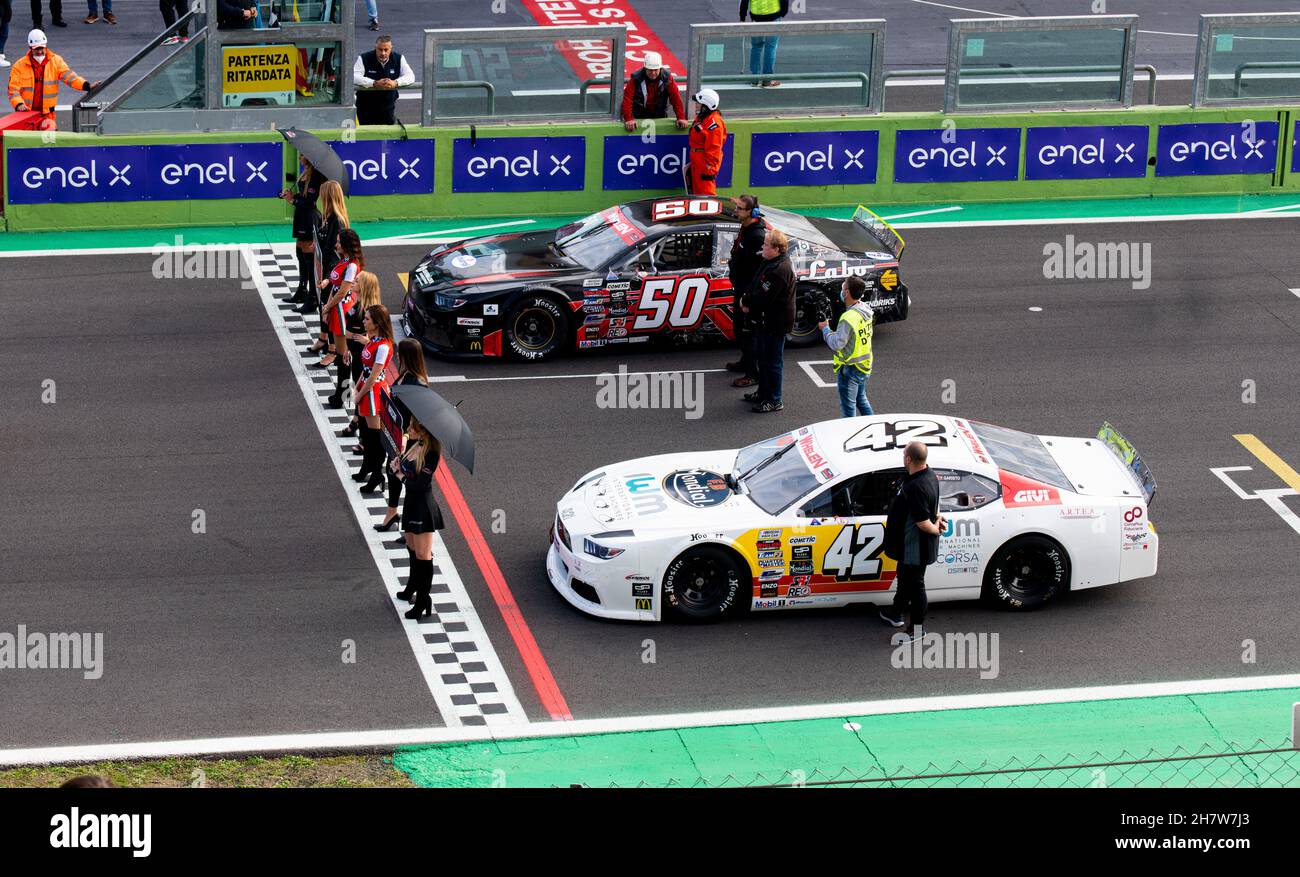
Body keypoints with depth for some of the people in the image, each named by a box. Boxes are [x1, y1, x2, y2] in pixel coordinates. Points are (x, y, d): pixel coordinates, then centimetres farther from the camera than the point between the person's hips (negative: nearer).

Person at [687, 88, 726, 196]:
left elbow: (714, 148, -23)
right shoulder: (700, 118, 12)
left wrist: (709, 167, -23)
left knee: (706, 192, -8)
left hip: (706, 163, -11)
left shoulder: (714, 122, -21)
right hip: (697, 162, 11)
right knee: (697, 192, 18)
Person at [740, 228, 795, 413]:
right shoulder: (769, 262, 6)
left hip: (775, 323, -11)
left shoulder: (780, 270, -27)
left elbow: (763, 296, -28)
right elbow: (755, 283, 12)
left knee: (773, 361, -1)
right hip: (765, 320, 11)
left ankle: (774, 401, 8)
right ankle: (763, 392, 37)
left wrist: (747, 303, -11)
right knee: (761, 356, 22)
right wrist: (747, 299, -5)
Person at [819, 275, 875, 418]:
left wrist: (825, 329, -11)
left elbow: (837, 344, -26)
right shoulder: (866, 309, -1)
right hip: (864, 365, 9)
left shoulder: (849, 318, -28)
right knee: (861, 400, 24)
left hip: (850, 368, -9)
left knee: (848, 406, 5)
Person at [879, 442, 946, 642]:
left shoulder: (916, 487, -35)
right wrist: (937, 517, -2)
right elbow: (930, 505, 15)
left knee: (914, 584, 8)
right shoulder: (929, 475, -2)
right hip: (908, 544, 10)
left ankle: (917, 629, 24)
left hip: (915, 548, -10)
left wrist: (935, 529, -12)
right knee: (904, 578, 27)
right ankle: (896, 614, 47)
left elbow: (923, 523, -31)